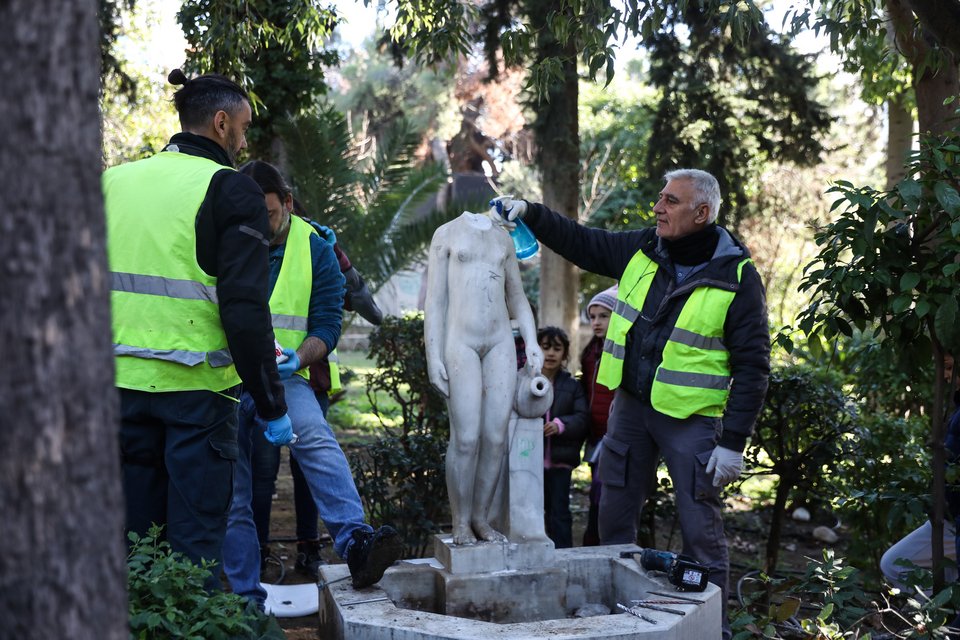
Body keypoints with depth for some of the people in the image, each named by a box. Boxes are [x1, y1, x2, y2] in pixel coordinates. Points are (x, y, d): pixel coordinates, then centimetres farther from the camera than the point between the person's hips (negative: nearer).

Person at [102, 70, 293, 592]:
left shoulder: (114, 182, 11)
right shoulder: (231, 191, -7)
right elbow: (245, 309, -13)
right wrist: (271, 405, -8)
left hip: (124, 381, 5)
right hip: (197, 388, -5)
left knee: (132, 534, 14)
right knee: (196, 538, 2)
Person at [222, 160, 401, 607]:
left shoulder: (315, 250, 3)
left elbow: (326, 325, 0)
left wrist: (299, 358, -22)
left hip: (284, 376, -2)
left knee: (315, 437, -33)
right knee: (232, 499, 3)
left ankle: (355, 544, -46)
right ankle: (246, 599, 13)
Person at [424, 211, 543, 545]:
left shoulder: (503, 237, 16)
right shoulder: (447, 234, 5)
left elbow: (516, 297, 21)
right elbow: (435, 299, 1)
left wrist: (531, 342, 6)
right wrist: (433, 357, -7)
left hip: (500, 344, 4)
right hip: (461, 344, -4)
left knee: (495, 438, -3)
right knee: (466, 439, -9)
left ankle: (481, 518, 9)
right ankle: (461, 524, 1)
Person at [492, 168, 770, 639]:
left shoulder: (737, 277, -11)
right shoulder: (641, 250, 4)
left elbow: (752, 365, -11)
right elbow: (581, 244, 20)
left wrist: (733, 442, -15)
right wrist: (530, 214, 7)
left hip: (690, 418, -6)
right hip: (630, 406, 6)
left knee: (700, 529, -3)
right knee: (614, 519, 12)